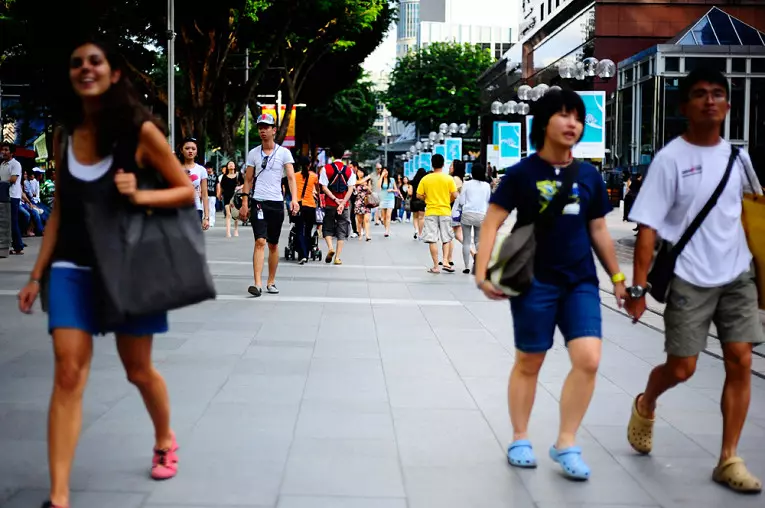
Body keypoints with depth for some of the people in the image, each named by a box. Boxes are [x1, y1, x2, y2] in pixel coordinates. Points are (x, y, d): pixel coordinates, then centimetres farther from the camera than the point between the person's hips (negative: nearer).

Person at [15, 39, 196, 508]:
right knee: (68, 374, -8)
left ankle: (165, 442, 41)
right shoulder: (65, 134, 4)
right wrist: (37, 274, 8)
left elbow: (187, 192, -3)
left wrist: (140, 195, -21)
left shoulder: (140, 130, -8)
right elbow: (61, 210, 10)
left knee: (138, 370, 11)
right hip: (73, 268, 3)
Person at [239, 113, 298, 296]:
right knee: (260, 242, -14)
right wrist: (244, 203, 4)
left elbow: (291, 177, -5)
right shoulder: (253, 153, 7)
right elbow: (248, 180, 11)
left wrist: (294, 199, -19)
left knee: (273, 244, 9)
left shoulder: (284, 152, 2)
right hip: (258, 202, 0)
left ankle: (271, 282, 20)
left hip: (276, 203, 0)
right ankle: (258, 283, -21)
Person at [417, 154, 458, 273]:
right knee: (446, 238, 13)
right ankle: (445, 261, -2)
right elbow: (454, 195, -6)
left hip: (430, 212, 0)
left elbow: (419, 195, -1)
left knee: (432, 240, 3)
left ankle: (436, 266, 2)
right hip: (445, 211, 0)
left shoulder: (425, 179, -3)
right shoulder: (449, 178, -5)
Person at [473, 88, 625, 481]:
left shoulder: (589, 176, 6)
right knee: (529, 363, 8)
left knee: (588, 360, -9)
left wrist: (617, 277, 16)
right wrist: (482, 274, -17)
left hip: (581, 281, 3)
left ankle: (566, 443, 6)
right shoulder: (522, 173, -6)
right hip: (534, 281, -3)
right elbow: (492, 223, -7)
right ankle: (520, 440, 25)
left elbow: (598, 231, 15)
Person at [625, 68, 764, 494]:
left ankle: (729, 459, 6)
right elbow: (648, 227, -11)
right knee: (681, 368, 0)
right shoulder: (670, 159, -9)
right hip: (689, 279, -4)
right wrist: (639, 287, -15)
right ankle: (646, 406, 34)